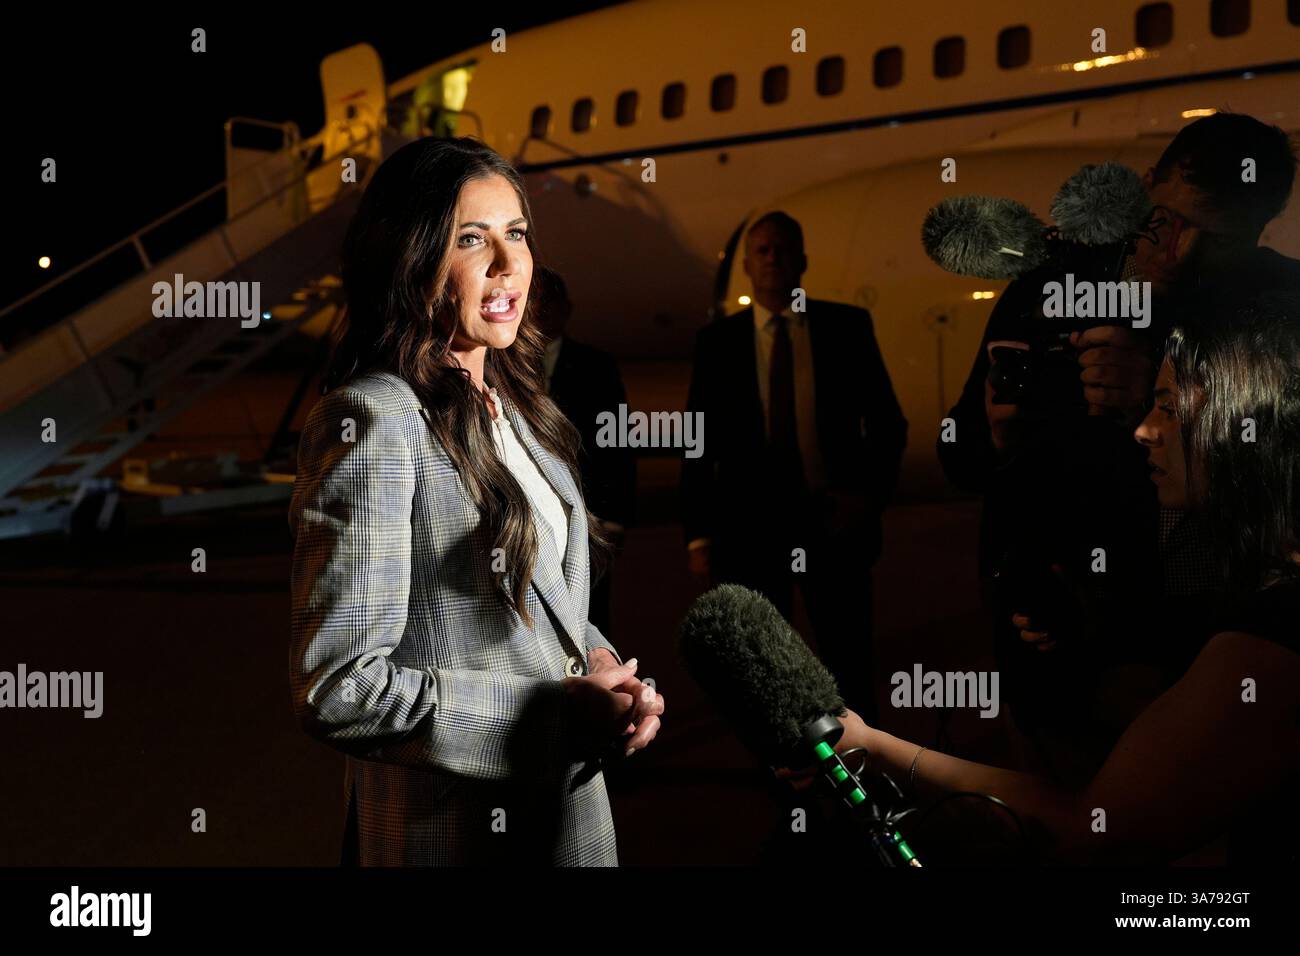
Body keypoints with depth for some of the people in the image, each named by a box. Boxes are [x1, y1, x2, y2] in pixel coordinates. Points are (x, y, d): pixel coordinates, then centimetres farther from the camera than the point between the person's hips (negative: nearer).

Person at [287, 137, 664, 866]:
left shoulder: (510, 404, 6)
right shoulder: (373, 421, -19)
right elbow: (337, 689, -22)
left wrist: (608, 673, -5)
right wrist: (560, 713, -21)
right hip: (458, 830, -7)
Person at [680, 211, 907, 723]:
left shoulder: (848, 326, 2)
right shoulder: (717, 339, 3)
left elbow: (888, 421, 6)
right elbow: (699, 443, 3)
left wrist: (872, 492, -8)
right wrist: (698, 535, -2)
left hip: (833, 522, 0)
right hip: (750, 526, 1)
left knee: (850, 669, 7)